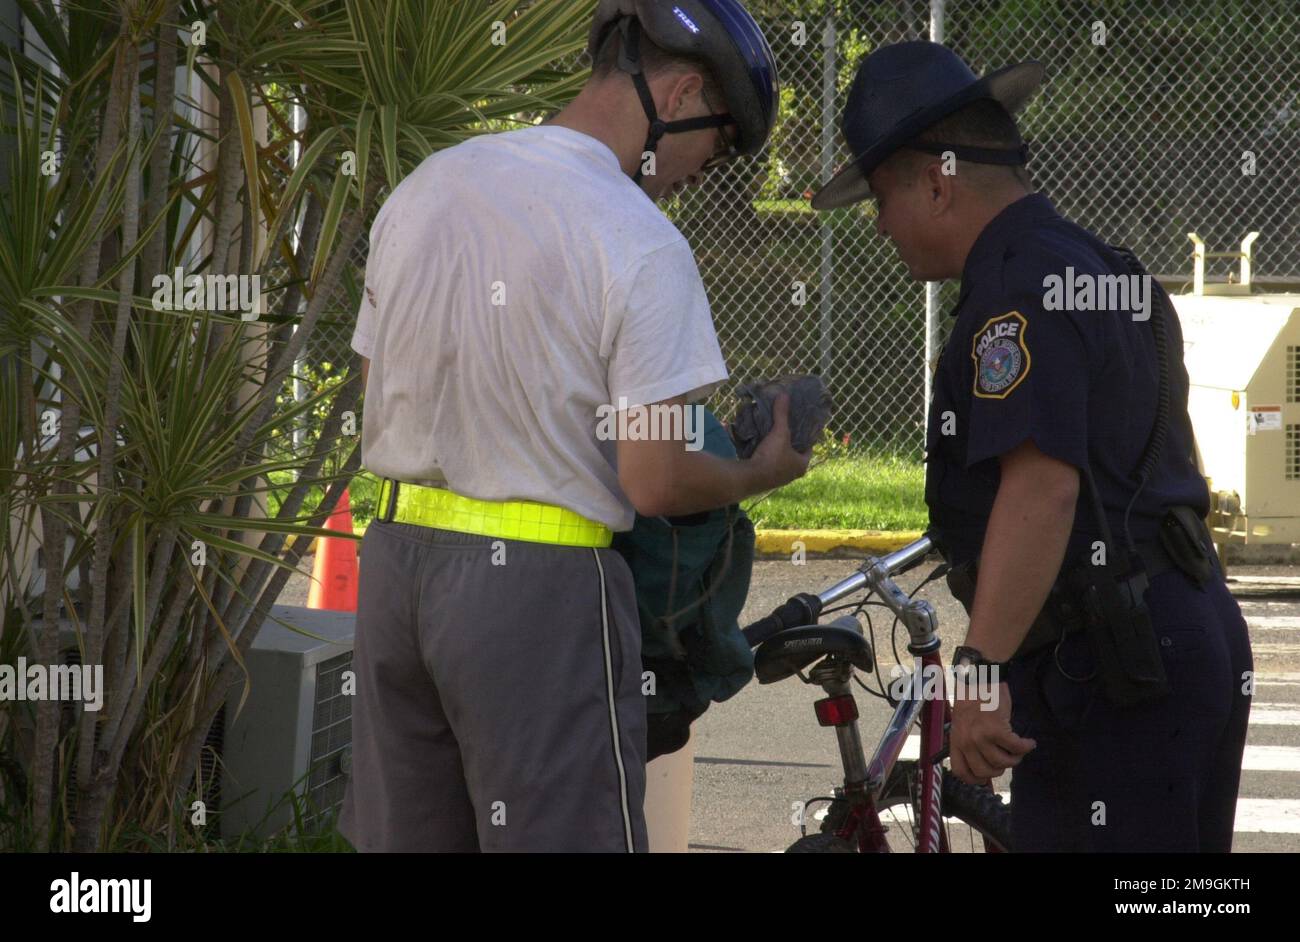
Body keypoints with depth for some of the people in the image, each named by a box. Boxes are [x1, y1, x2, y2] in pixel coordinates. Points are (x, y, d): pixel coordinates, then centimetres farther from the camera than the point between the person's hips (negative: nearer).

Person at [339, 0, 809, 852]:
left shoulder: (427, 186, 7)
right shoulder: (640, 244, -15)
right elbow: (655, 481, -16)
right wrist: (762, 473, 4)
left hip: (394, 558, 7)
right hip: (541, 586, -7)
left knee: (408, 837, 16)